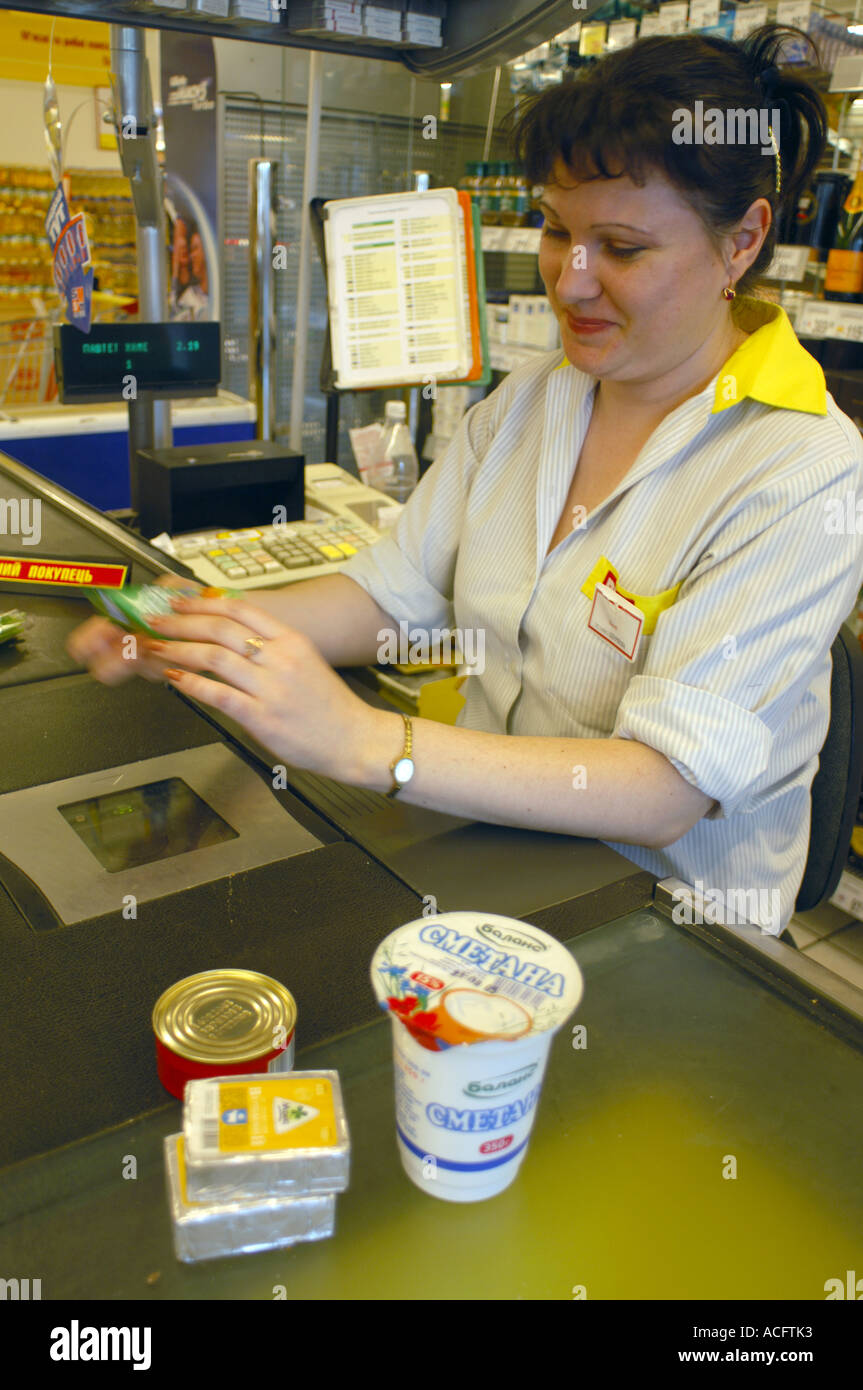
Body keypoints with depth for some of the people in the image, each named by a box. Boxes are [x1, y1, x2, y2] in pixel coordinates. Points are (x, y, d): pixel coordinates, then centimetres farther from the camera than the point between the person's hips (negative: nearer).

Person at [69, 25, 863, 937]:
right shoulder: (526, 401, 5)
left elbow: (669, 794, -24)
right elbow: (391, 592, 3)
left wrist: (360, 742, -32)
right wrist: (225, 623, -16)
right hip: (484, 853, 5)